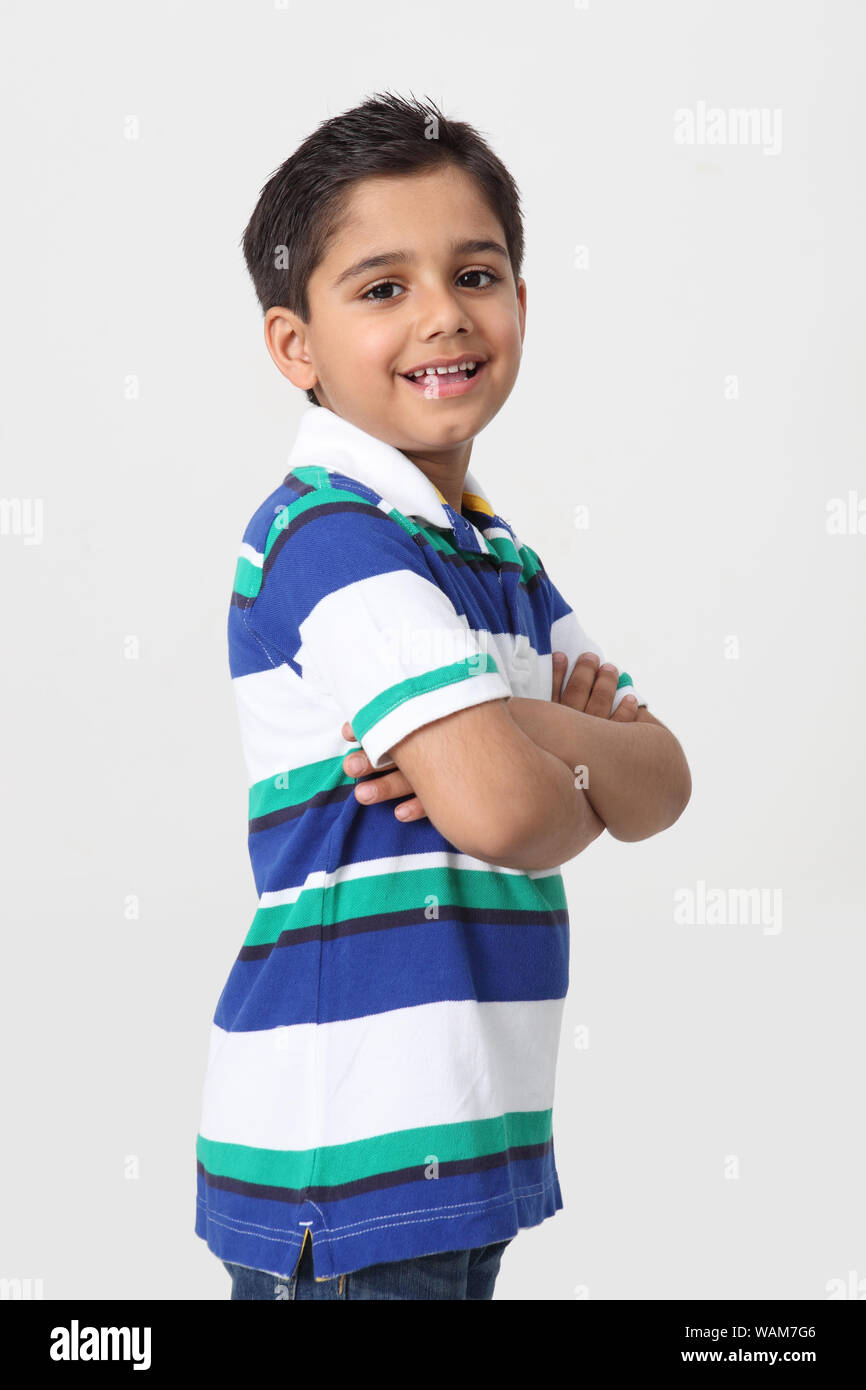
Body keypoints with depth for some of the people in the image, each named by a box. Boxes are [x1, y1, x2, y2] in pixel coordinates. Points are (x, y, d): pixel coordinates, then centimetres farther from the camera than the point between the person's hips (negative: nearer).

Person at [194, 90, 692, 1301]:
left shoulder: (499, 555, 12)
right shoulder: (331, 535, -16)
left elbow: (663, 786, 6)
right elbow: (504, 810, -27)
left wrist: (535, 733, -15)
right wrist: (584, 772, -4)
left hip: (468, 1139, 9)